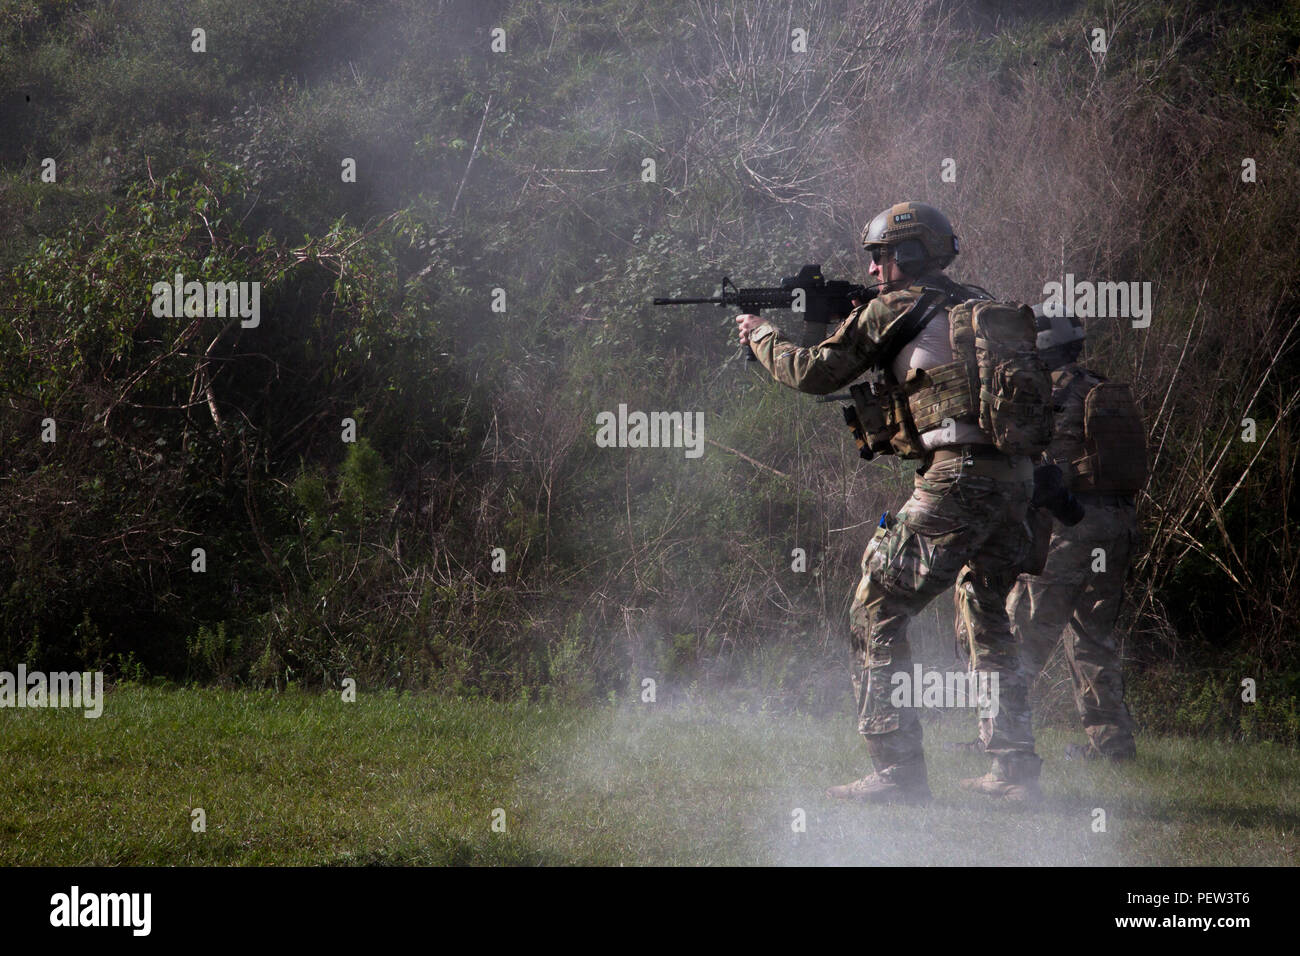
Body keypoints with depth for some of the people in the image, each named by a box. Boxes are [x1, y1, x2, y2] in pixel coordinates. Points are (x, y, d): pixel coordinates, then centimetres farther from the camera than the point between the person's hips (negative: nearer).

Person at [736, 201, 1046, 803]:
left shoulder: (891, 311, 2)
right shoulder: (978, 305, 21)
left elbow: (814, 373, 6)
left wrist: (762, 336, 23)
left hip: (958, 478, -7)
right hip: (1017, 477, 7)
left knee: (876, 613, -1)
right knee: (990, 618, 21)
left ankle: (898, 771, -7)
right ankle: (1014, 769, 17)